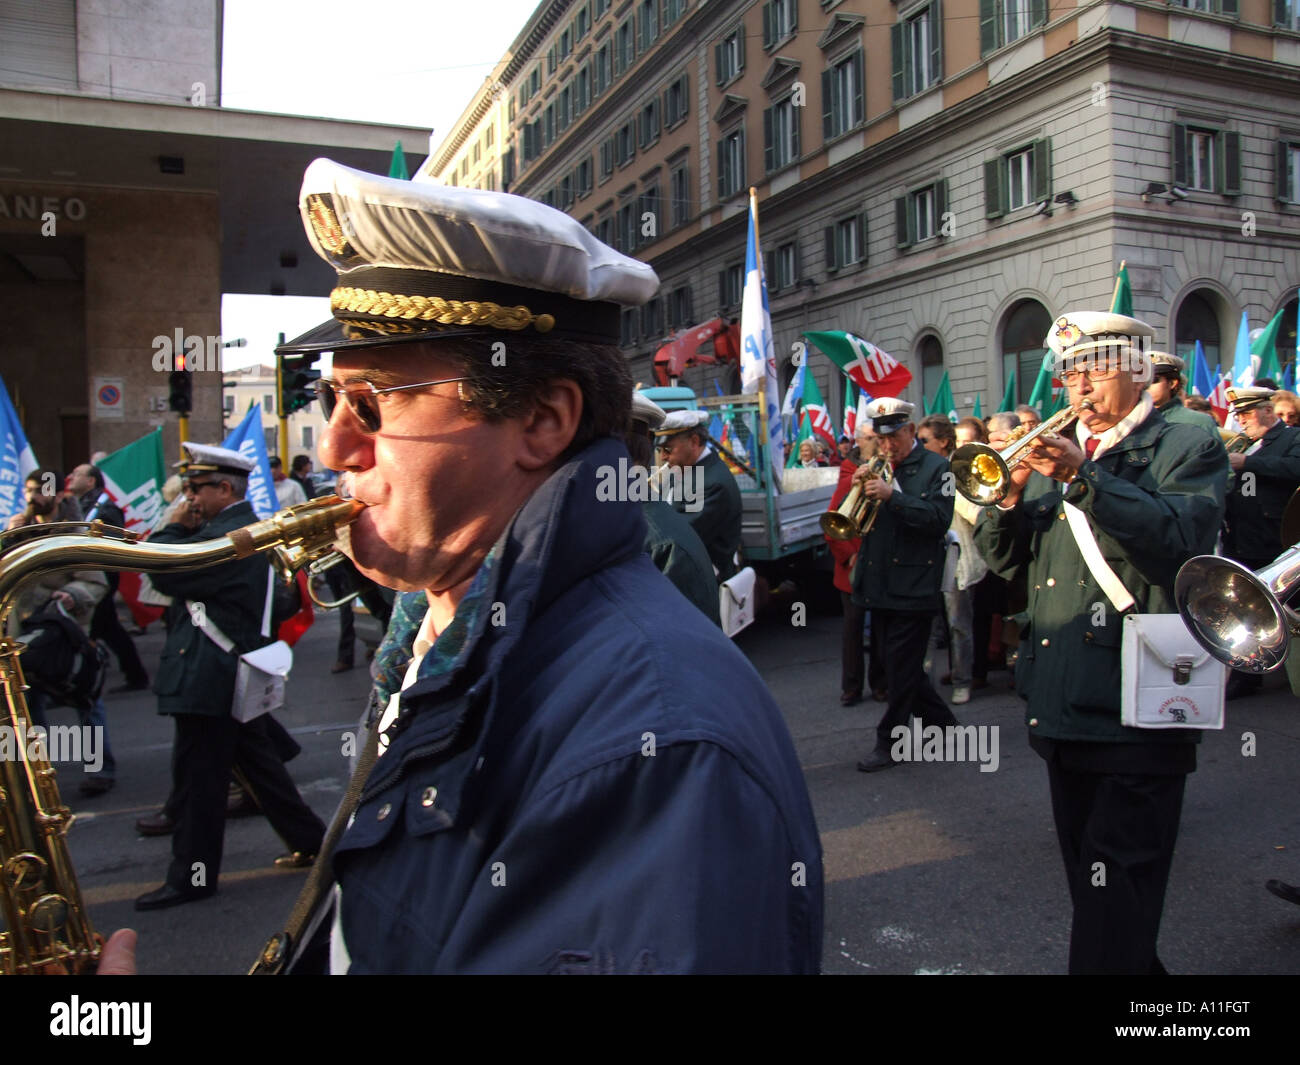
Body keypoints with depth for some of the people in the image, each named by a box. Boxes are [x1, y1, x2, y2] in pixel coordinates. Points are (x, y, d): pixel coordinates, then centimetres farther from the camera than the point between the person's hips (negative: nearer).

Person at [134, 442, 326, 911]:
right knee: (257, 762, 18)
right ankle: (310, 840, 25)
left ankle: (192, 875, 14)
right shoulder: (246, 527, 14)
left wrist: (174, 526, -7)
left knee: (197, 776, 1)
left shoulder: (226, 534, -19)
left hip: (208, 680, -10)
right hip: (239, 675, 10)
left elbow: (165, 574, -20)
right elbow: (188, 578, 17)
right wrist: (184, 530, 5)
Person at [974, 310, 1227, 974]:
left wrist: (1084, 478, -29)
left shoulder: (1188, 450, -1)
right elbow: (1003, 558, 10)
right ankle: (1140, 965, 38)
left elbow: (1181, 538, -21)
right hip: (1063, 708, 7)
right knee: (1089, 884, 20)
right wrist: (1011, 493, -9)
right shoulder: (1054, 453, 15)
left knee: (1116, 901, -5)